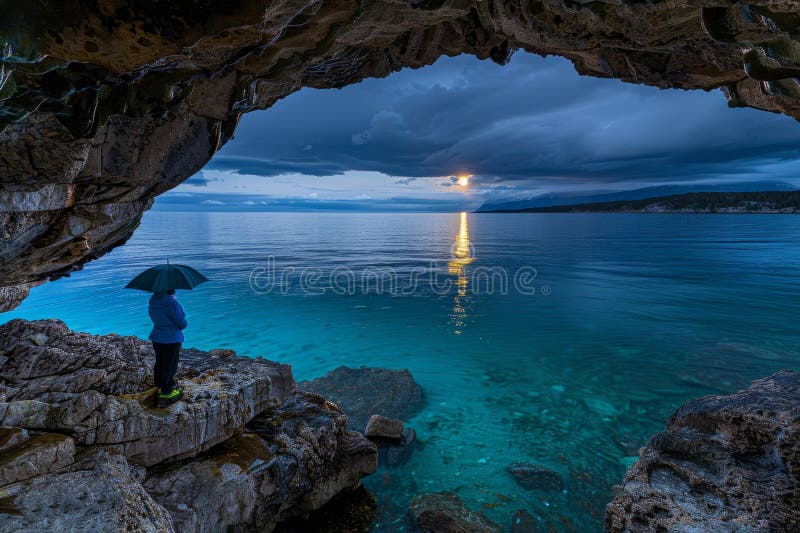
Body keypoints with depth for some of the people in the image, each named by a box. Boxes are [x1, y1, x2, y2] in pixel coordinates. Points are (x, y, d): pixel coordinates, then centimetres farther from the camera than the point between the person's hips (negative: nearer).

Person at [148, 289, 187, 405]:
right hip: (171, 340, -8)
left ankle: (160, 387, 40)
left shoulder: (153, 301, 0)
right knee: (170, 366, 4)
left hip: (156, 338, 8)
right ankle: (166, 394, 13)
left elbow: (154, 319, 14)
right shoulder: (172, 302, -25)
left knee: (159, 364, 22)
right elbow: (182, 324, -16)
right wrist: (184, 322, 5)